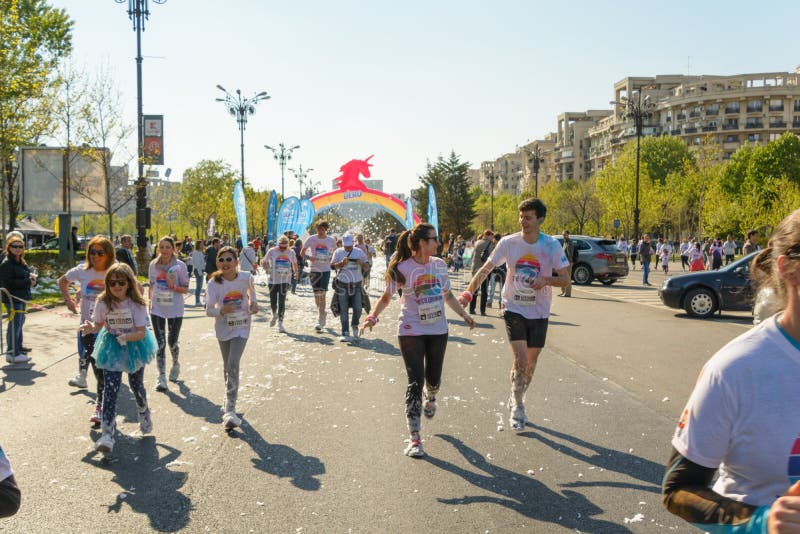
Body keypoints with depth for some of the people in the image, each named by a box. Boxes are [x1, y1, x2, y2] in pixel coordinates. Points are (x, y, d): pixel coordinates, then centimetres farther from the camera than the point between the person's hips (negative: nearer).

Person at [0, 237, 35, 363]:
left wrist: (31, 277, 1)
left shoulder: (20, 262, 13)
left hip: (21, 297, 10)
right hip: (12, 298, -10)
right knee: (15, 324, -9)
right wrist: (27, 282, -22)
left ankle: (18, 346, 38)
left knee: (20, 321, 22)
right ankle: (12, 354, -5)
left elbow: (25, 275, 25)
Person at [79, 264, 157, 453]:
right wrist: (91, 328, -21)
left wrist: (126, 337, -36)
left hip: (134, 346, -1)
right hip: (112, 347, 1)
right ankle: (107, 433, -12)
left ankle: (143, 412, 46)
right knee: (110, 388, -10)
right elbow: (98, 324, 1)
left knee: (136, 384, 13)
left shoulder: (136, 304, -17)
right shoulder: (103, 303, -10)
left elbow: (141, 332, -19)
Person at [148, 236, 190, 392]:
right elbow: (151, 286, 14)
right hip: (157, 309, 2)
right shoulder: (153, 265, 0)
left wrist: (173, 286, -23)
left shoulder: (180, 266, -10)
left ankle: (175, 364, 38)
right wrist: (150, 301, 12)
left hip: (175, 310, -2)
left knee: (172, 342, 8)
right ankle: (161, 376, 3)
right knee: (160, 343, -1)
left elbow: (186, 289, -7)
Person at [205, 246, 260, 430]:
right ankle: (230, 399, 40)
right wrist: (222, 311, -36)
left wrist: (253, 302, -3)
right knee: (227, 366, 16)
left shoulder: (246, 277, -12)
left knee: (233, 364, -17)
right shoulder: (214, 283, -15)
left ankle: (230, 410, -18)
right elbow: (209, 310, -17)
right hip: (223, 328, 2)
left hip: (241, 327, -2)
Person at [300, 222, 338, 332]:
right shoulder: (311, 239, -2)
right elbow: (302, 252, 6)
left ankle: (321, 321, -7)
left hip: (326, 270, -1)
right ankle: (322, 313, 31)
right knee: (316, 294, 6)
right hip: (314, 270, 1)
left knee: (322, 294, -9)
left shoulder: (331, 240, 1)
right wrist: (309, 257, -10)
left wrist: (331, 260, 2)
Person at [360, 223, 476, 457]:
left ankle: (430, 399, 53)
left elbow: (448, 295, 17)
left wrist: (464, 315, 17)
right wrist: (372, 316, -19)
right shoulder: (402, 269, -11)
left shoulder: (439, 264, 4)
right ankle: (414, 439, -2)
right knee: (416, 382, -8)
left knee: (434, 379, 14)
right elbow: (386, 297, -4)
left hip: (438, 330, 5)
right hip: (411, 331, -4)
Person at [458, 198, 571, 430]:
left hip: (539, 313, 1)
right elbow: (485, 269, -3)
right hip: (514, 309, -1)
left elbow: (566, 279, -5)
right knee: (521, 360, -13)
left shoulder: (552, 246, -8)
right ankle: (517, 407, 6)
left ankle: (516, 401, 33)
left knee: (531, 364, 10)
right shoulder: (508, 243, -7)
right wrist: (468, 292, -16)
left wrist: (547, 280, -26)